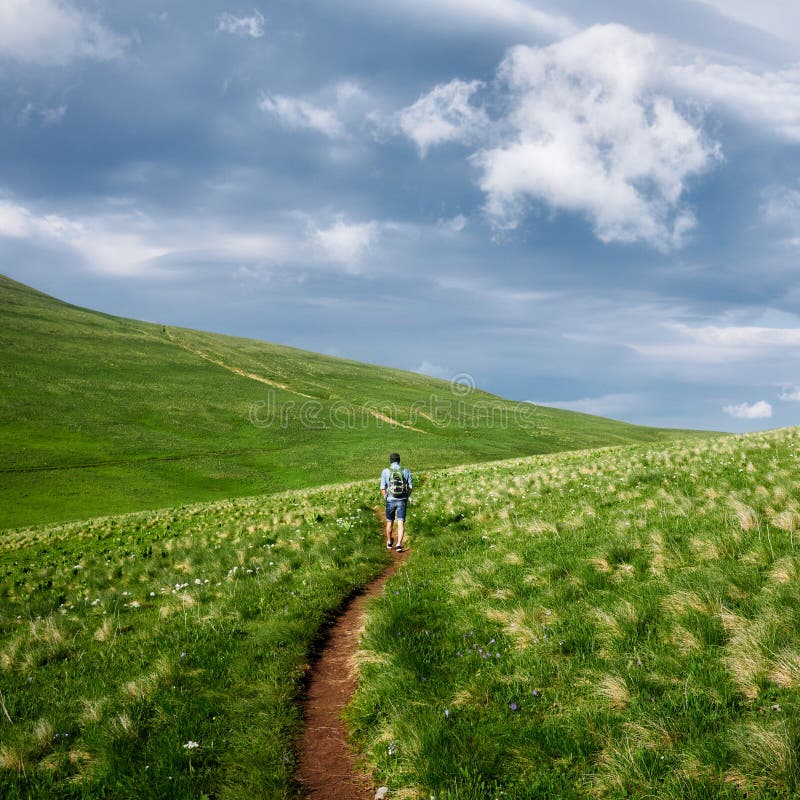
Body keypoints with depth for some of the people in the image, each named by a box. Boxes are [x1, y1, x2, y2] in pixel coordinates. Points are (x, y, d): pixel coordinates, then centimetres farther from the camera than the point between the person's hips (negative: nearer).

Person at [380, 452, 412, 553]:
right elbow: (410, 487, 2)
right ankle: (399, 544, -12)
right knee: (401, 523, 0)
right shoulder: (405, 471, -1)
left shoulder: (385, 471, -5)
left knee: (389, 522, 17)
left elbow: (383, 488, -4)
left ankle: (389, 543, 33)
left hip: (390, 500, 0)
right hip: (402, 501, 0)